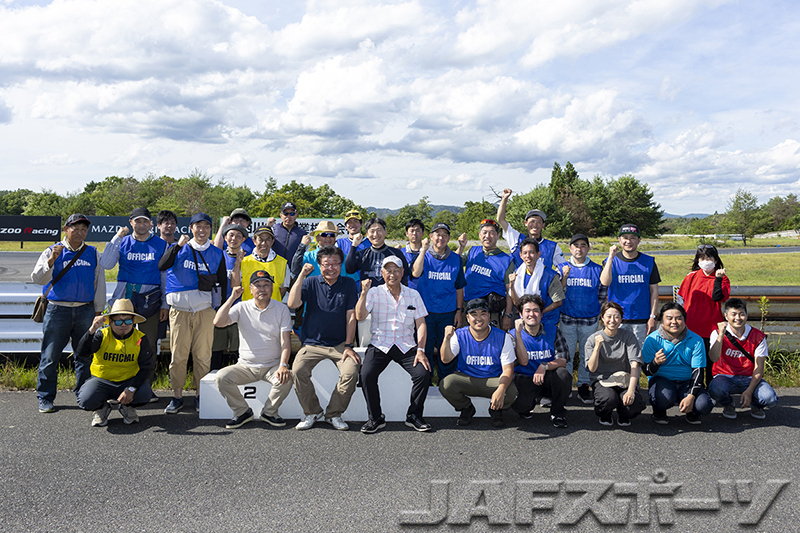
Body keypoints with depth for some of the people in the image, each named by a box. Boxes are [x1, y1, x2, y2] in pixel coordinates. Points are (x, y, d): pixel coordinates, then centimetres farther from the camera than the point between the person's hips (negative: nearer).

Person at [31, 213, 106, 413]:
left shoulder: (92, 253, 11)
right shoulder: (52, 251, 4)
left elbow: (99, 283, 16)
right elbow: (37, 279, -6)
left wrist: (98, 311, 12)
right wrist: (52, 260, -21)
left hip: (85, 311, 2)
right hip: (57, 310, -2)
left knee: (85, 355, 7)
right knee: (50, 356, -1)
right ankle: (45, 398, 10)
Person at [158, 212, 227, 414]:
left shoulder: (216, 253, 11)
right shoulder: (181, 249, 7)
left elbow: (222, 282, 15)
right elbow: (162, 265, -9)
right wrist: (178, 245, -12)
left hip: (205, 309, 1)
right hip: (180, 309, 0)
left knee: (203, 355, 1)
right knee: (178, 354, 0)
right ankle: (177, 396, 10)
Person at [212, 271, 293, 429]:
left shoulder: (282, 309, 2)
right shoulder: (242, 307, 4)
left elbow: (285, 341, -5)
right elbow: (218, 322, -12)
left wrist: (283, 365, -20)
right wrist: (232, 298, -14)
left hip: (273, 365, -1)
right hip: (246, 366, 1)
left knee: (286, 379, -30)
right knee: (221, 377, -23)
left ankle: (269, 412, -2)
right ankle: (242, 411, 0)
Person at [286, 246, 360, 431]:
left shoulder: (349, 284, 5)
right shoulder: (310, 282, 4)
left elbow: (351, 316, 2)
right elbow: (292, 304, -12)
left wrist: (348, 346, -4)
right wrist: (302, 275, -17)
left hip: (339, 344, 0)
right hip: (312, 343, 0)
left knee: (351, 372, -25)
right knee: (298, 371, -25)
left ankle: (334, 414, -2)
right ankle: (312, 412, -2)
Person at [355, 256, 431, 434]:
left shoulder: (413, 295, 9)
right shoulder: (374, 293, 5)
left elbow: (421, 324, 5)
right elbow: (359, 316, -8)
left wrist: (420, 350, -7)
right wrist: (364, 293, -21)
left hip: (406, 346, 1)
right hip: (380, 344, -1)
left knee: (423, 373, -22)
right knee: (366, 374, -25)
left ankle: (414, 416, 0)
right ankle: (376, 418, -5)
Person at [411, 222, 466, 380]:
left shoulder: (455, 259, 6)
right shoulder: (424, 255, 0)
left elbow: (459, 287, 10)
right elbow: (416, 273, -21)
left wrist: (459, 311, 5)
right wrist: (424, 250, -23)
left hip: (448, 313, 2)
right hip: (426, 311, -1)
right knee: (425, 348, 4)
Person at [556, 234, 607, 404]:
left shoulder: (597, 269, 4)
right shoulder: (562, 268, 3)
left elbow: (602, 295, 9)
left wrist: (590, 307, 4)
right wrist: (564, 277, -12)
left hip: (589, 320, 1)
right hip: (567, 319, -1)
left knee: (587, 355, 7)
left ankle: (584, 386, 18)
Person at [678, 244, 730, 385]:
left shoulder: (722, 278, 1)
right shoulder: (691, 277, 6)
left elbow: (717, 297, -17)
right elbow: (682, 300, 12)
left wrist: (718, 279, -21)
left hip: (711, 327, -2)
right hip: (691, 327, 2)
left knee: (711, 360, 5)